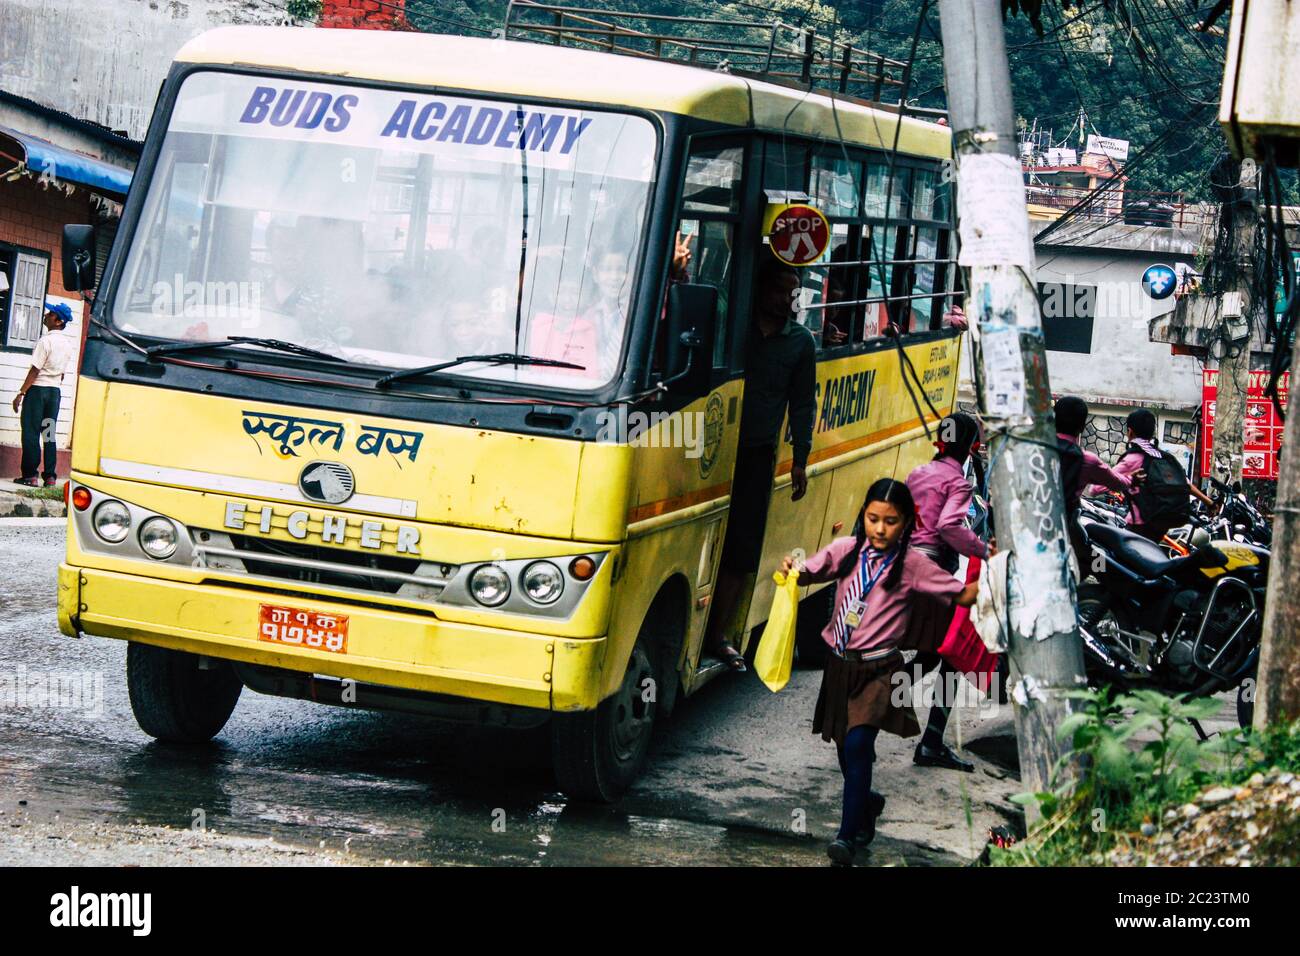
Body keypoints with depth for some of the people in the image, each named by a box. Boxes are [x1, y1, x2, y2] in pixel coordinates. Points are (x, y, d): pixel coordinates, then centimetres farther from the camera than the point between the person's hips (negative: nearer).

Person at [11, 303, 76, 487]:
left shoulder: (46, 341, -16)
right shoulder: (68, 343, 7)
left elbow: (35, 370, -16)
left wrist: (21, 393, -13)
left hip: (38, 389, -7)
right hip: (55, 390, 7)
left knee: (30, 432, -2)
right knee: (49, 434, 8)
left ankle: (30, 475, -4)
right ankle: (50, 476, 5)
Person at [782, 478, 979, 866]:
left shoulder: (912, 564, -6)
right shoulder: (847, 549, 2)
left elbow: (963, 595, -4)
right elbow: (808, 572, -3)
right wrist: (791, 570, -25)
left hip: (878, 669, -4)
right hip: (840, 664, 4)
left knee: (858, 743, -20)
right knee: (847, 749, 16)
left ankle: (848, 835, -17)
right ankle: (866, 804, 45)